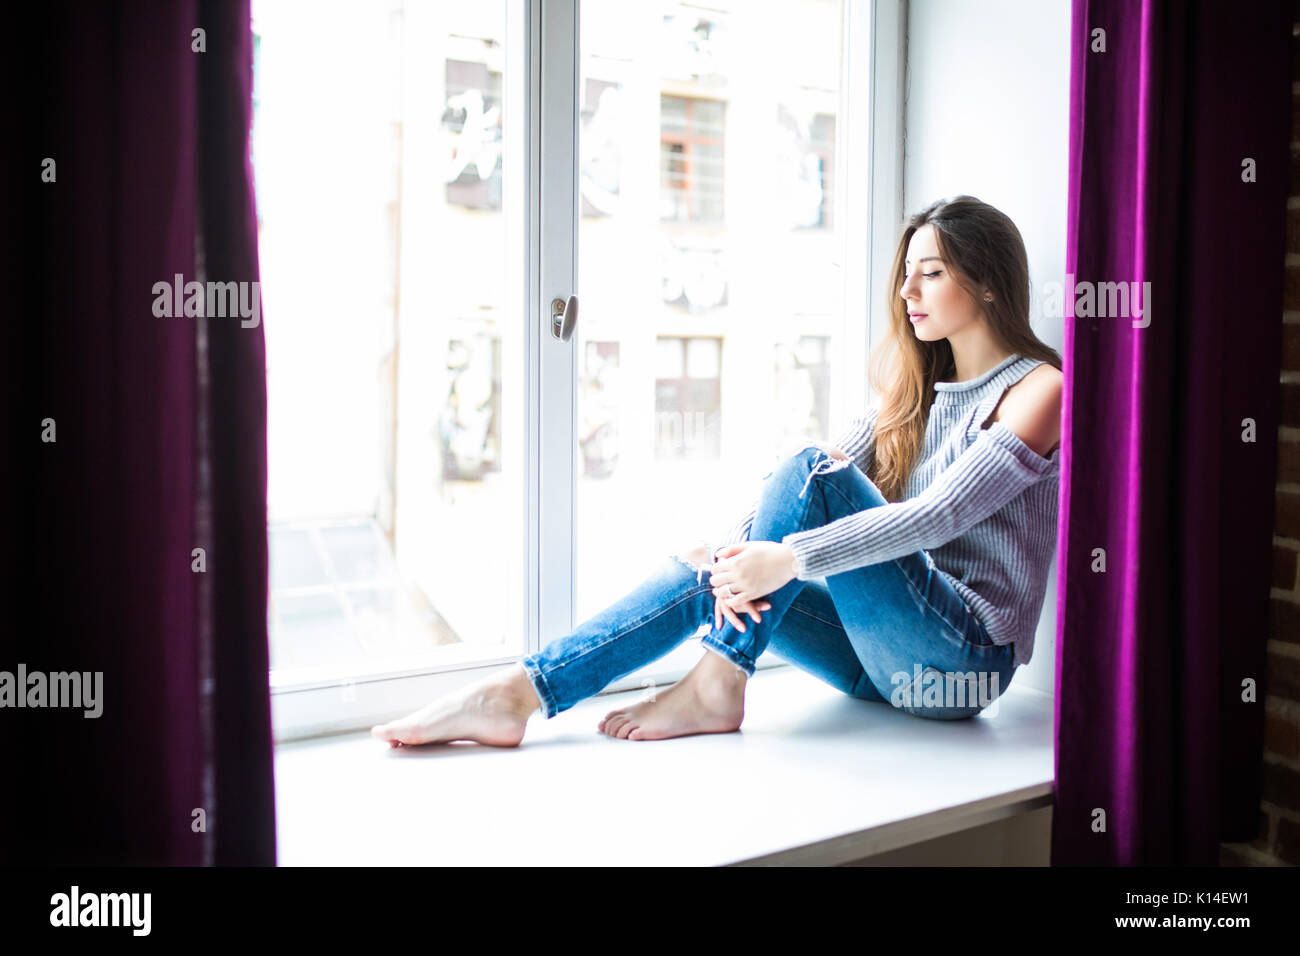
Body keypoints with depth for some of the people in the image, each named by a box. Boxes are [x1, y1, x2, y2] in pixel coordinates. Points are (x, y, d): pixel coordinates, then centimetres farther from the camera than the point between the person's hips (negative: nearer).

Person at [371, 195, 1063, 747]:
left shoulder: (1038, 389, -8)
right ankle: (516, 694, -17)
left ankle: (715, 688, -19)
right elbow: (841, 461, 1)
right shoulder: (915, 388, 15)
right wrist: (738, 555, -17)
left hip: (965, 658, -6)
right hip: (891, 660, 6)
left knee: (808, 471, -24)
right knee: (704, 575, -14)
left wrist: (787, 559, -29)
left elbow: (936, 516, -21)